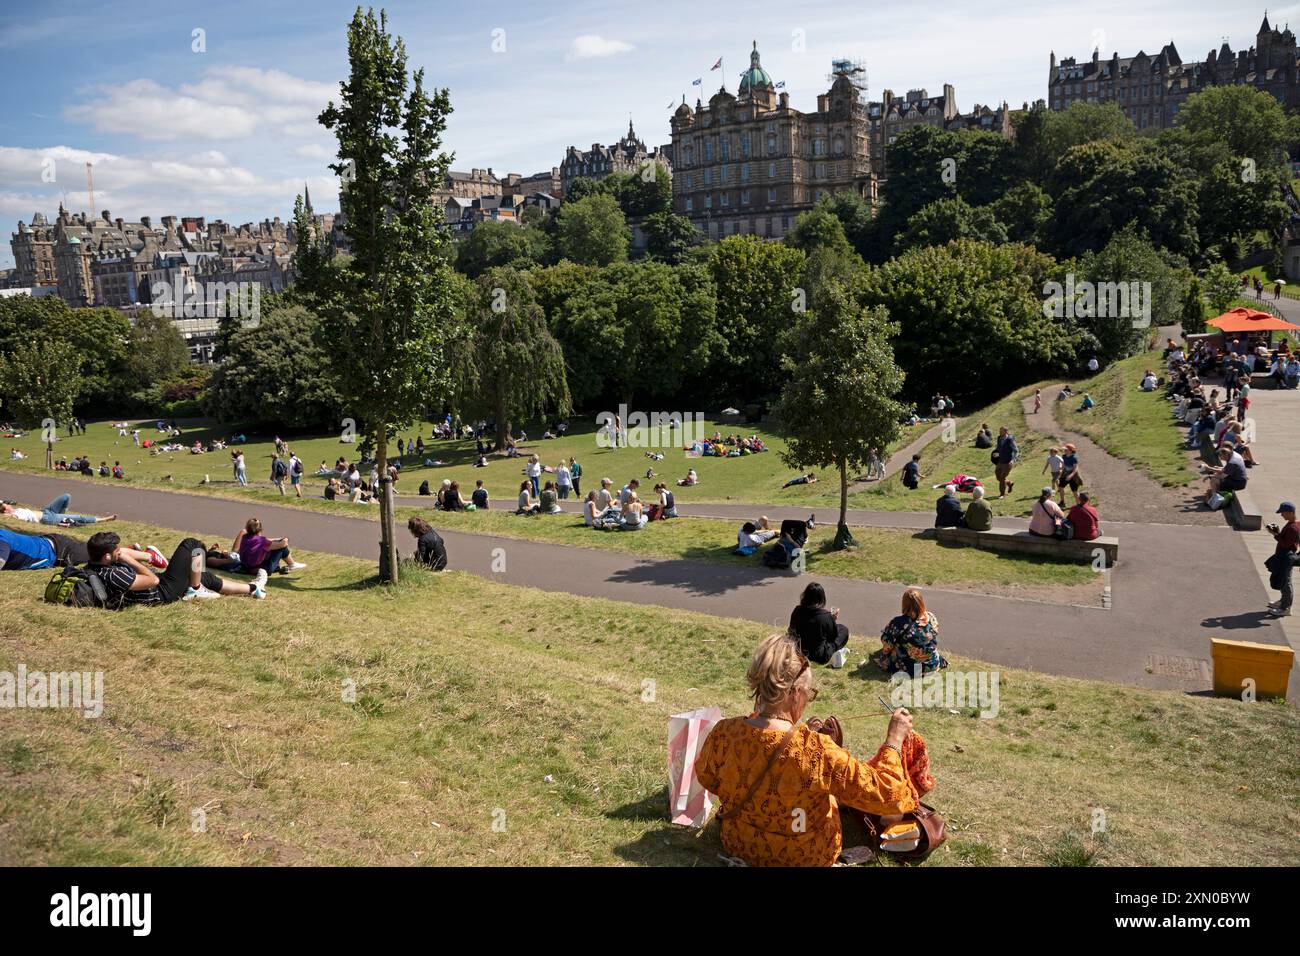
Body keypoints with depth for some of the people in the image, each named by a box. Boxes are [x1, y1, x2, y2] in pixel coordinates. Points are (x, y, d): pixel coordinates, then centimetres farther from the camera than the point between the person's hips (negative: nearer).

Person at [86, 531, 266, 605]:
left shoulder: (92, 566, -8)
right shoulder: (113, 576, -36)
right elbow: (153, 580, -27)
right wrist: (130, 559, -22)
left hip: (160, 588, 10)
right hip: (165, 592, -10)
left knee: (205, 576, 22)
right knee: (193, 545, -6)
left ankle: (252, 589, 35)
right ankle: (196, 590, 13)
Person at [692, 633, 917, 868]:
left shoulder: (722, 734, -24)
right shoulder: (817, 751, -35)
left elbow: (706, 779, -1)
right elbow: (887, 794, -26)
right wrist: (894, 740, -9)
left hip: (738, 846, 3)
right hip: (805, 857, -3)